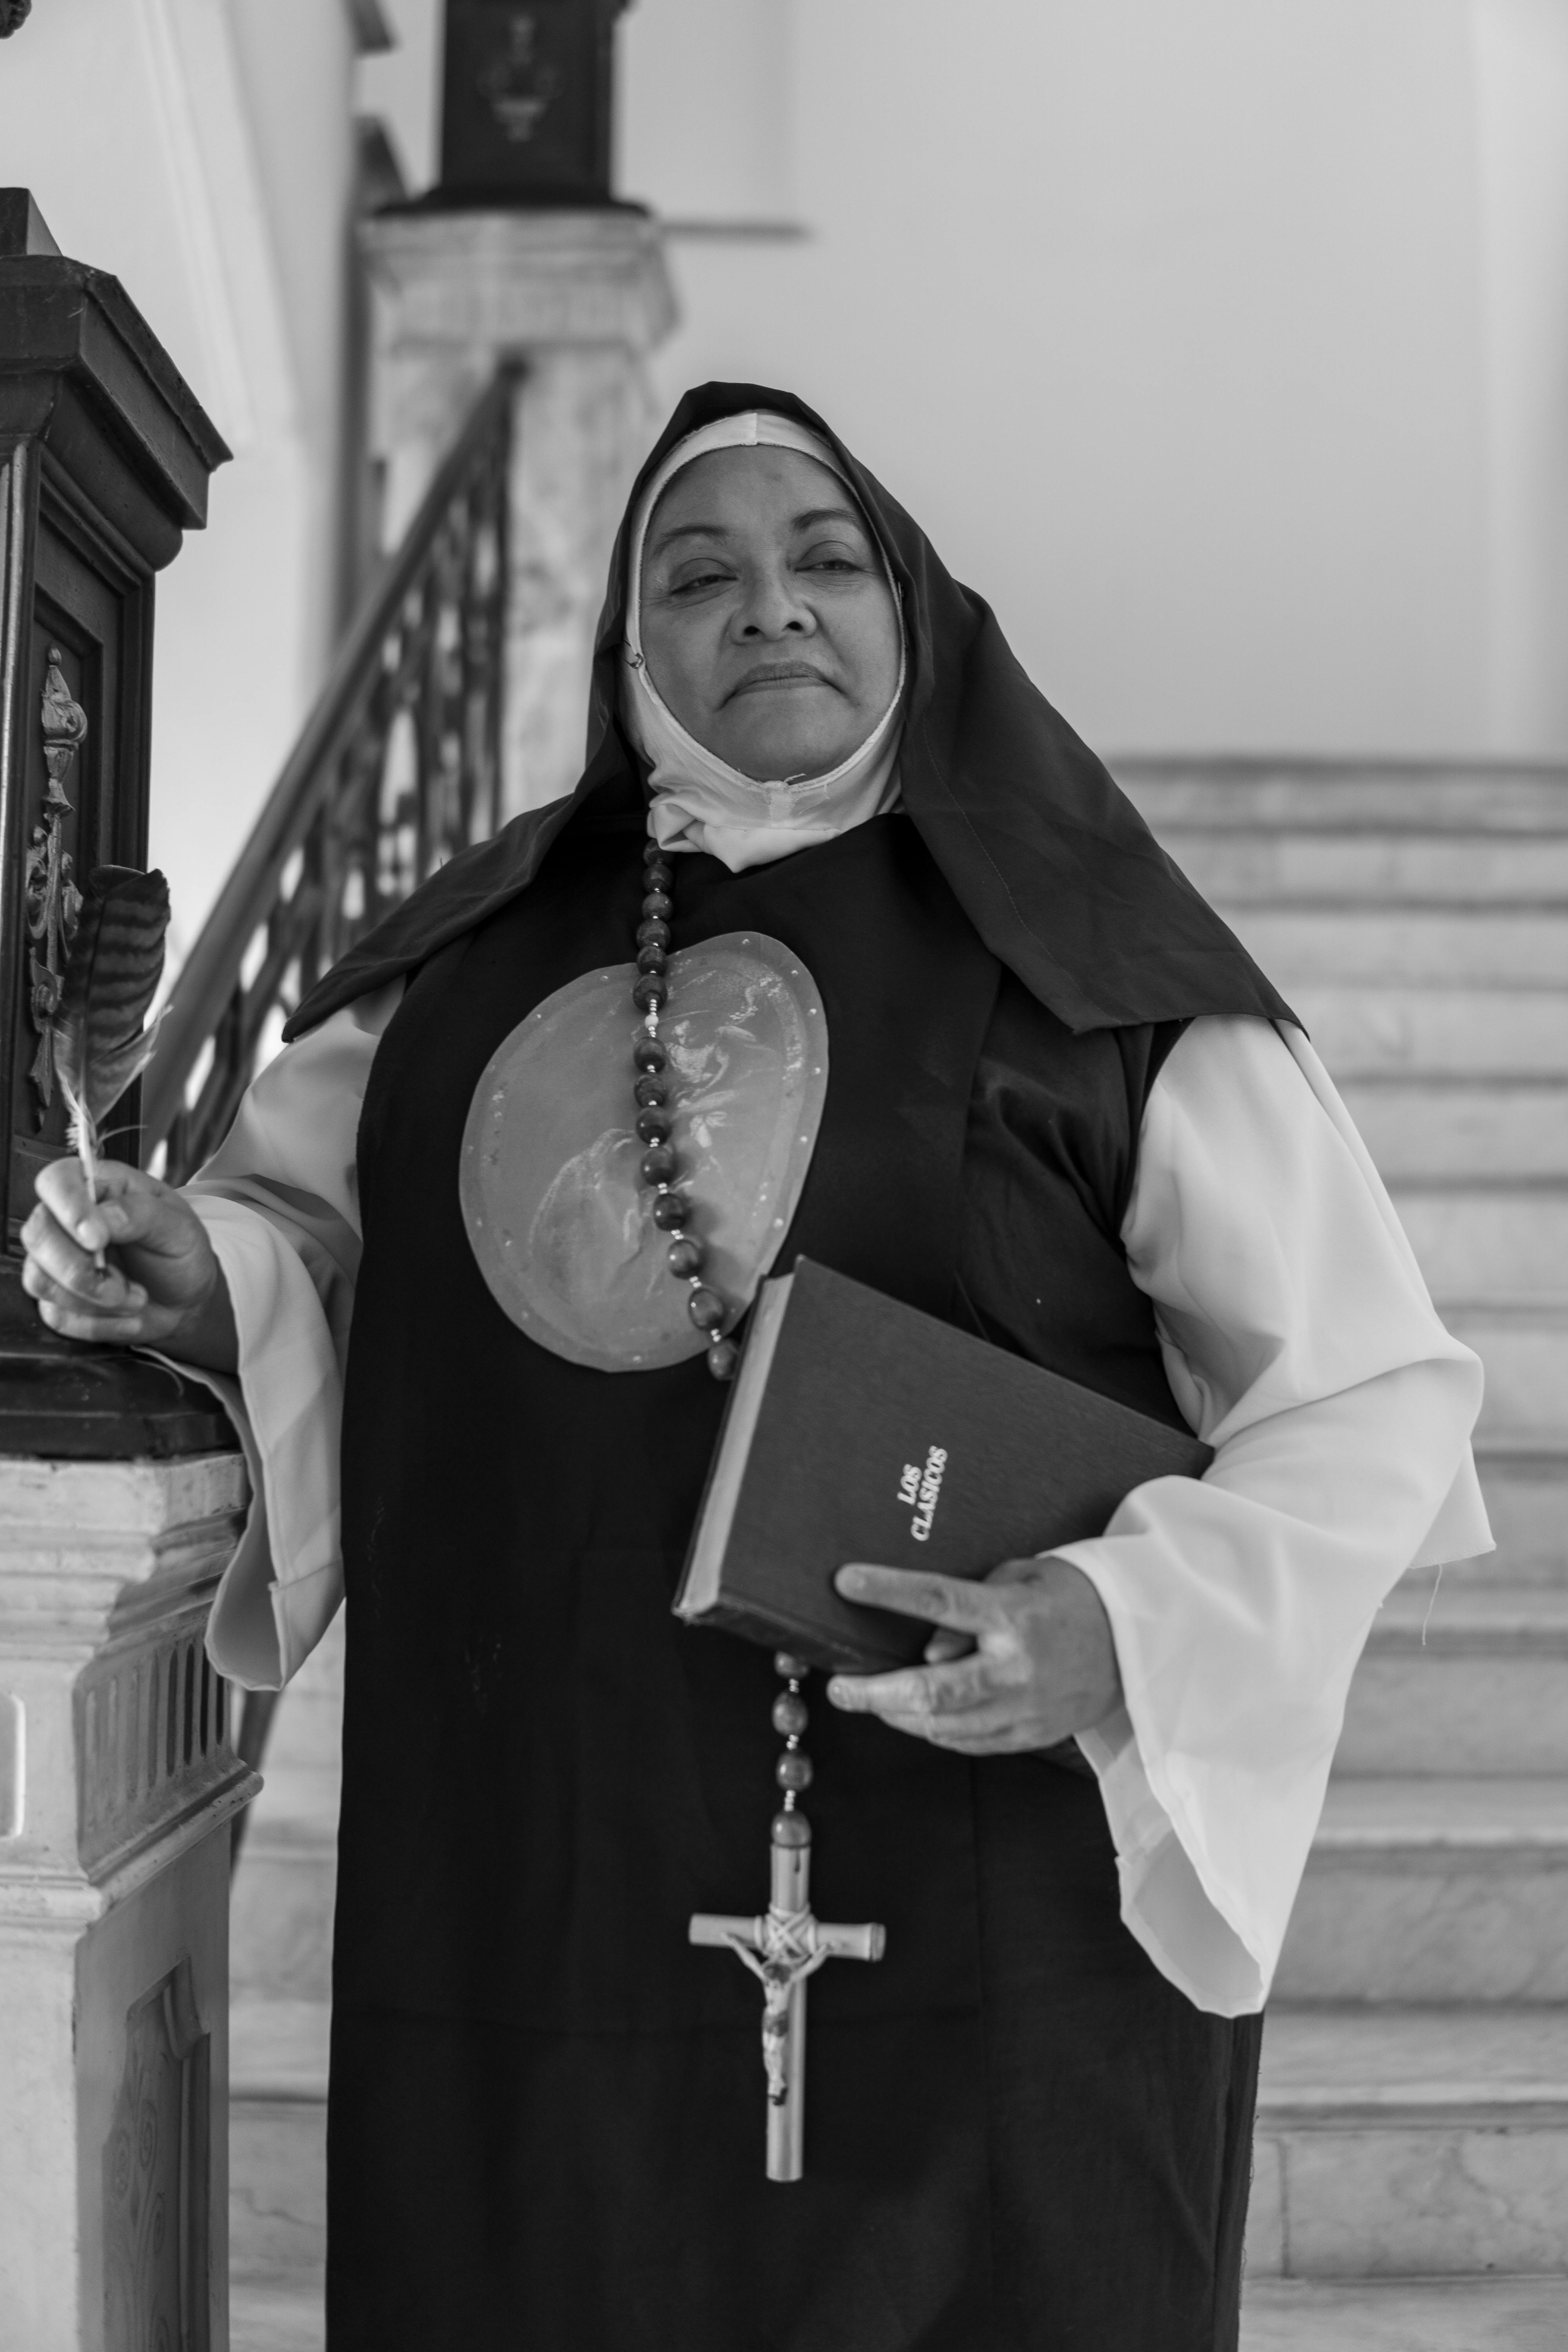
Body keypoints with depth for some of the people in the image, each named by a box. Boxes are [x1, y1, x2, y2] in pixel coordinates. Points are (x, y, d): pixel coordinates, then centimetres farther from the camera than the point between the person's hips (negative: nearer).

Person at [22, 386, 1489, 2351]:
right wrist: (195, 1277, -3)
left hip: (992, 1916, -2)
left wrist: (1126, 1630, -19)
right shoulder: (472, 965, 7)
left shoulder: (1090, 977, -4)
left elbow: (1374, 1400, -3)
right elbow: (306, 1235, 20)